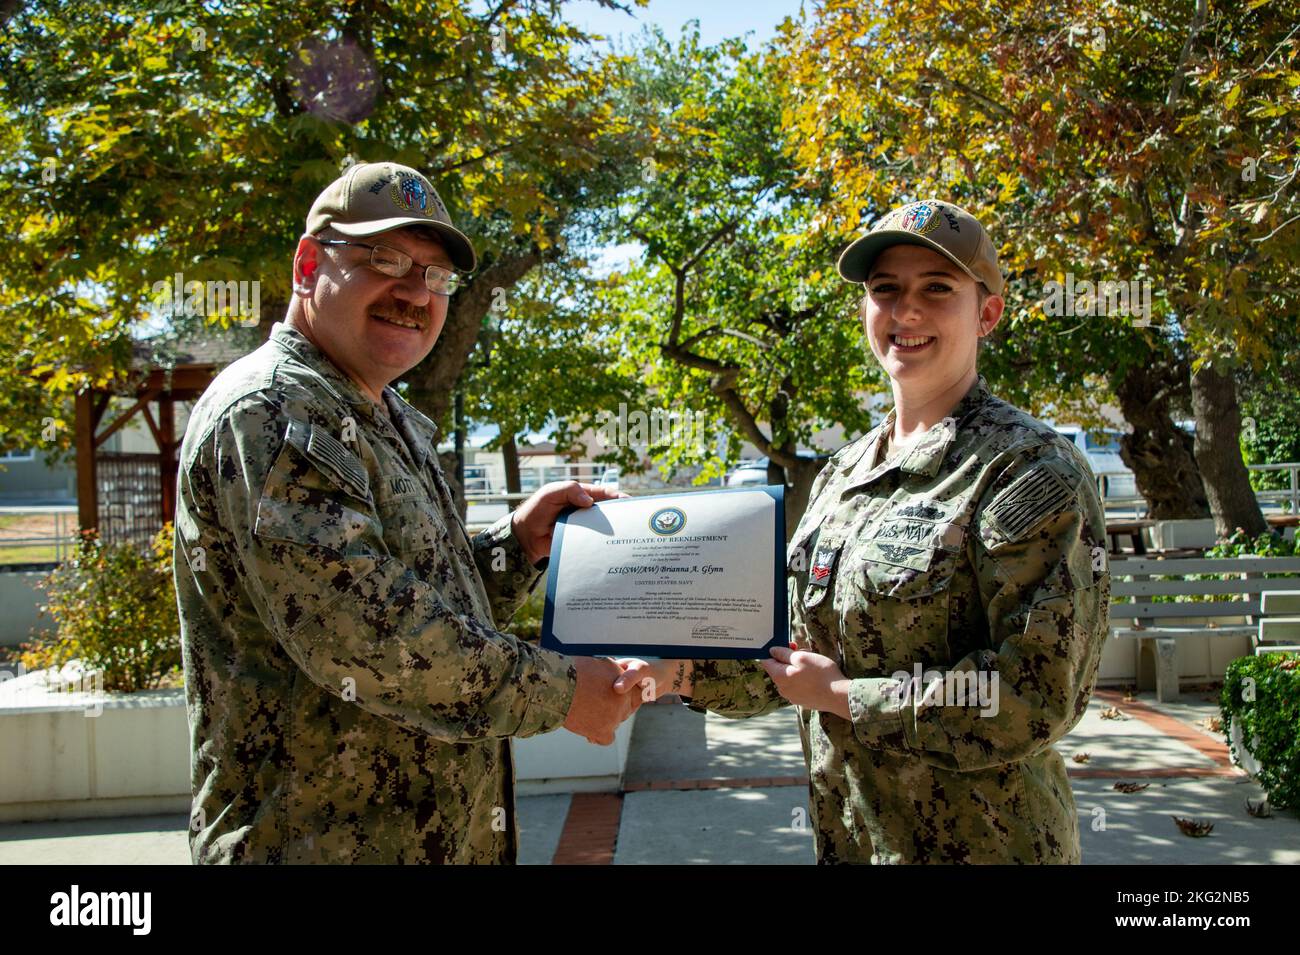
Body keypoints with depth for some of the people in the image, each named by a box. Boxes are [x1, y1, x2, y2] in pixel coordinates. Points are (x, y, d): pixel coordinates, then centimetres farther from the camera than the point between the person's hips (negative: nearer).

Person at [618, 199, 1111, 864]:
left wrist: (842, 696, -18)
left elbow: (1040, 696, -23)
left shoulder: (1033, 472, -16)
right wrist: (682, 670, -2)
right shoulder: (842, 473, 5)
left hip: (979, 843, -6)